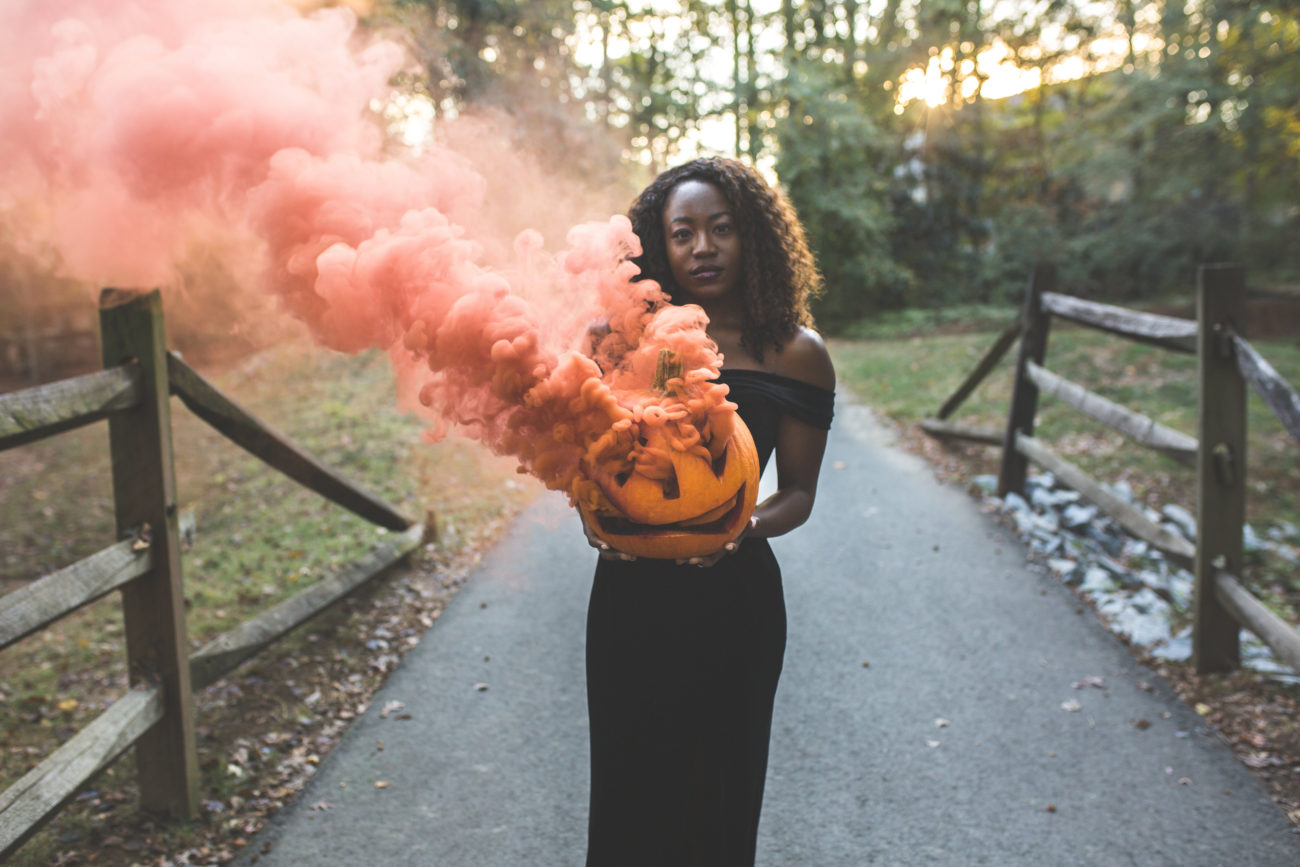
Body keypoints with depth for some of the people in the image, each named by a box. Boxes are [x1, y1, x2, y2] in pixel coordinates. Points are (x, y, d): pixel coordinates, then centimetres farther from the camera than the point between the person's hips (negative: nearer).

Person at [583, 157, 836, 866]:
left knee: (719, 794, 14)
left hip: (734, 596, -1)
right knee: (629, 788, 15)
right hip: (631, 591, 1)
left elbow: (798, 491, 1)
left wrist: (747, 526, -19)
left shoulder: (794, 355, -5)